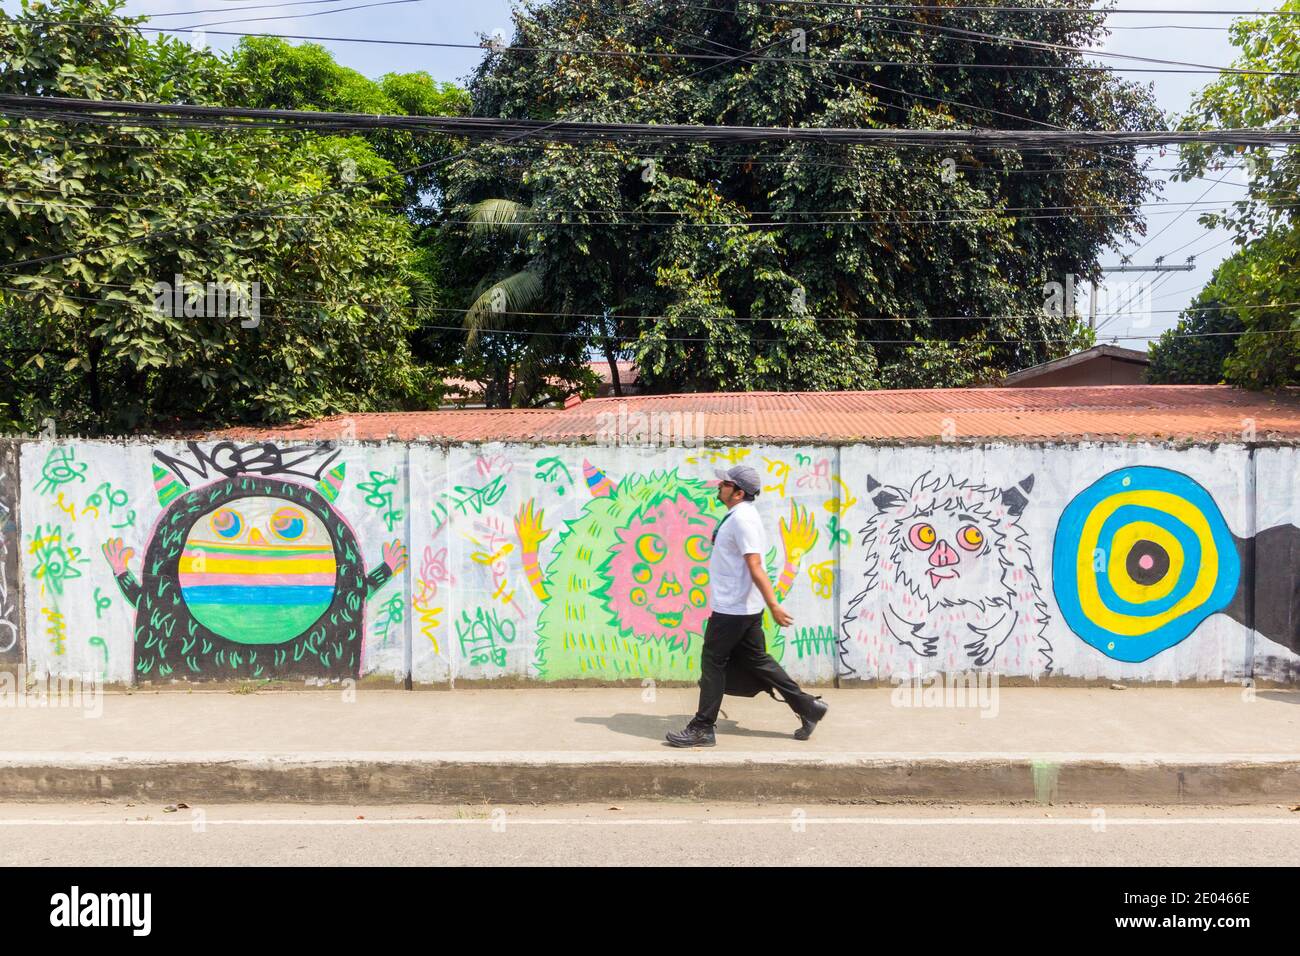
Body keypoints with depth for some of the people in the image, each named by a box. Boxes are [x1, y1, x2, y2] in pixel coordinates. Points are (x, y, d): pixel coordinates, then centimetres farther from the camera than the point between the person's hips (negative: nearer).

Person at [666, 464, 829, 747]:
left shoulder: (742, 519, -18)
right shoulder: (740, 515, 13)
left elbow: (755, 567, -24)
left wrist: (773, 605, -26)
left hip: (732, 609, -10)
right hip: (744, 606, 10)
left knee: (712, 663, -1)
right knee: (756, 662, 15)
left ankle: (702, 729, 9)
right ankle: (807, 706, 19)